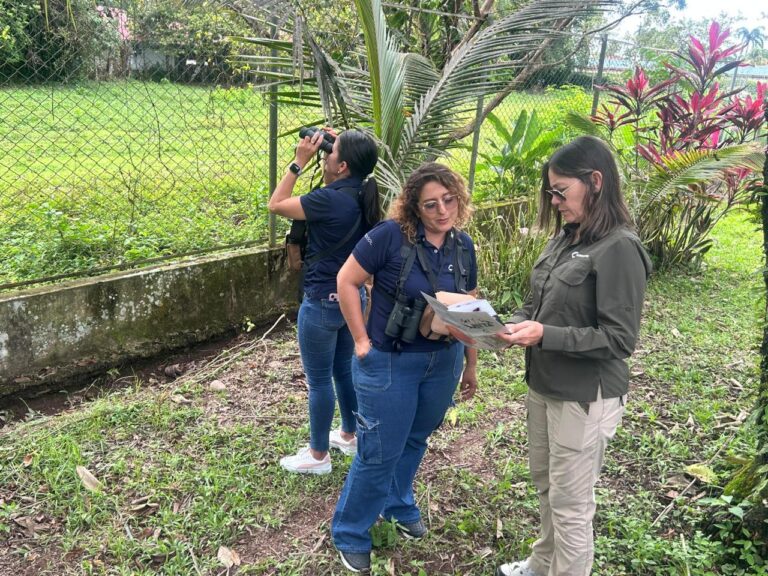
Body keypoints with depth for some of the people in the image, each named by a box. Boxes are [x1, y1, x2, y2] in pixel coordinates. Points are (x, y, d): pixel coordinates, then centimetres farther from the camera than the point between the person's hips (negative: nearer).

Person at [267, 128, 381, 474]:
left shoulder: (330, 199, -24)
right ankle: (349, 435, 39)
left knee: (319, 379, 6)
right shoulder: (361, 197, 0)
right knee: (344, 369, 23)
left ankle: (318, 455, 20)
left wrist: (299, 162, -13)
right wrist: (317, 158, 7)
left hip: (323, 302, -9)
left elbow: (275, 204, -15)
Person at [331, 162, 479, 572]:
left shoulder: (463, 246, 0)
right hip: (389, 363, -5)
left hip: (443, 363, 5)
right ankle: (350, 534, 27)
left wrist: (471, 364, 14)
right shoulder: (391, 235, -19)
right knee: (380, 452, 4)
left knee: (415, 441, 22)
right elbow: (346, 280, -15)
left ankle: (399, 505, 49)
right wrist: (361, 341, -15)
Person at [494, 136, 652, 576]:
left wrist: (544, 336, -26)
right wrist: (517, 323, -5)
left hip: (585, 396, -9)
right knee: (545, 483, 24)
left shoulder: (619, 248, -19)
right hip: (544, 385, 9)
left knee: (570, 502, 6)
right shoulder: (566, 238, 5)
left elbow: (620, 339, -22)